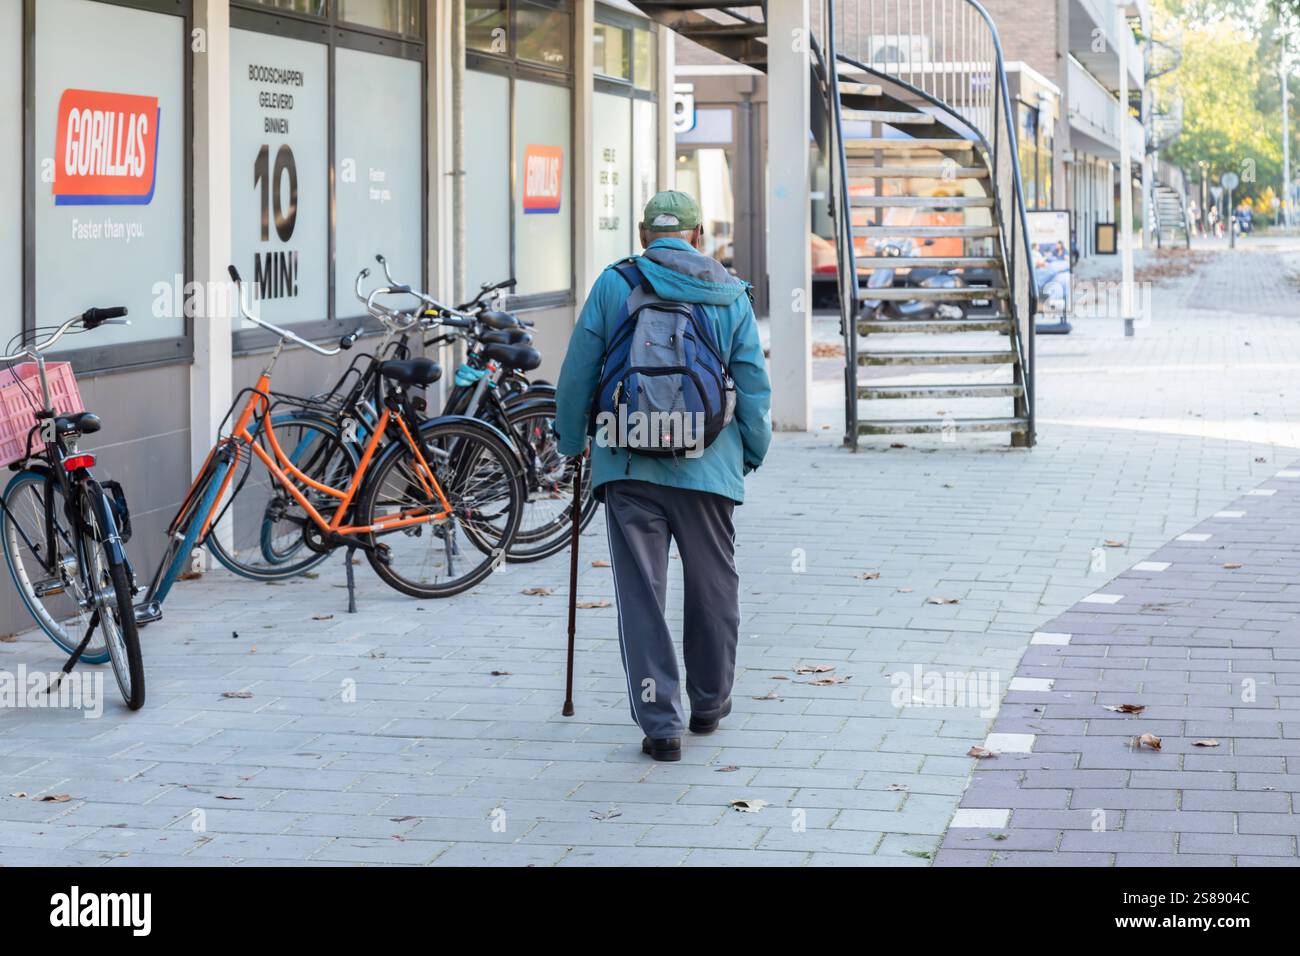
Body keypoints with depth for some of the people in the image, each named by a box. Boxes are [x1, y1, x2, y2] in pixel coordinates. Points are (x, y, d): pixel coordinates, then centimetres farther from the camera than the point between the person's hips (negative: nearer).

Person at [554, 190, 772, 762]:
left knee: (640, 596, 3)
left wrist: (570, 440, 17)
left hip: (628, 465, -1)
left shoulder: (614, 285, 1)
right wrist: (753, 453, 21)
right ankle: (710, 704, 33)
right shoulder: (731, 295, 5)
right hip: (708, 465, 1)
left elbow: (577, 372, 3)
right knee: (713, 588, 18)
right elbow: (755, 387, 8)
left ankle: (660, 724, 0)